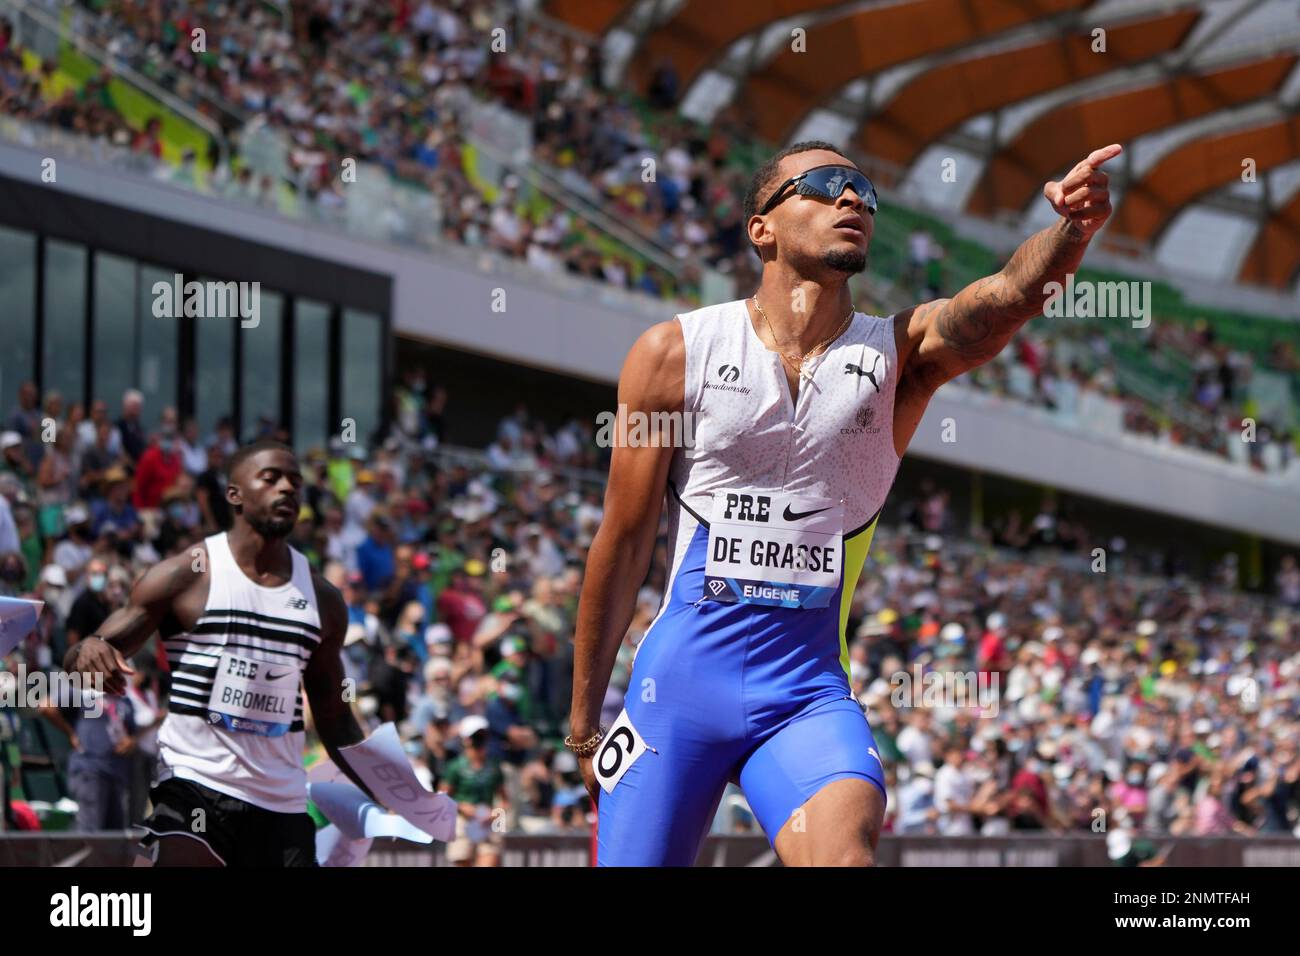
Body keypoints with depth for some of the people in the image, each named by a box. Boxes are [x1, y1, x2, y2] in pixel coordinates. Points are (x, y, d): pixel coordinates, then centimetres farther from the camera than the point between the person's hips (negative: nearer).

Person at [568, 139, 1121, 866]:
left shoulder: (902, 353, 2)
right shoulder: (676, 353, -1)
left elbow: (1010, 295, -20)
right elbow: (625, 545, 3)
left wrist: (1073, 228, -42)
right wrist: (584, 723, 7)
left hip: (807, 694, 0)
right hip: (680, 682, 0)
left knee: (844, 847, -28)